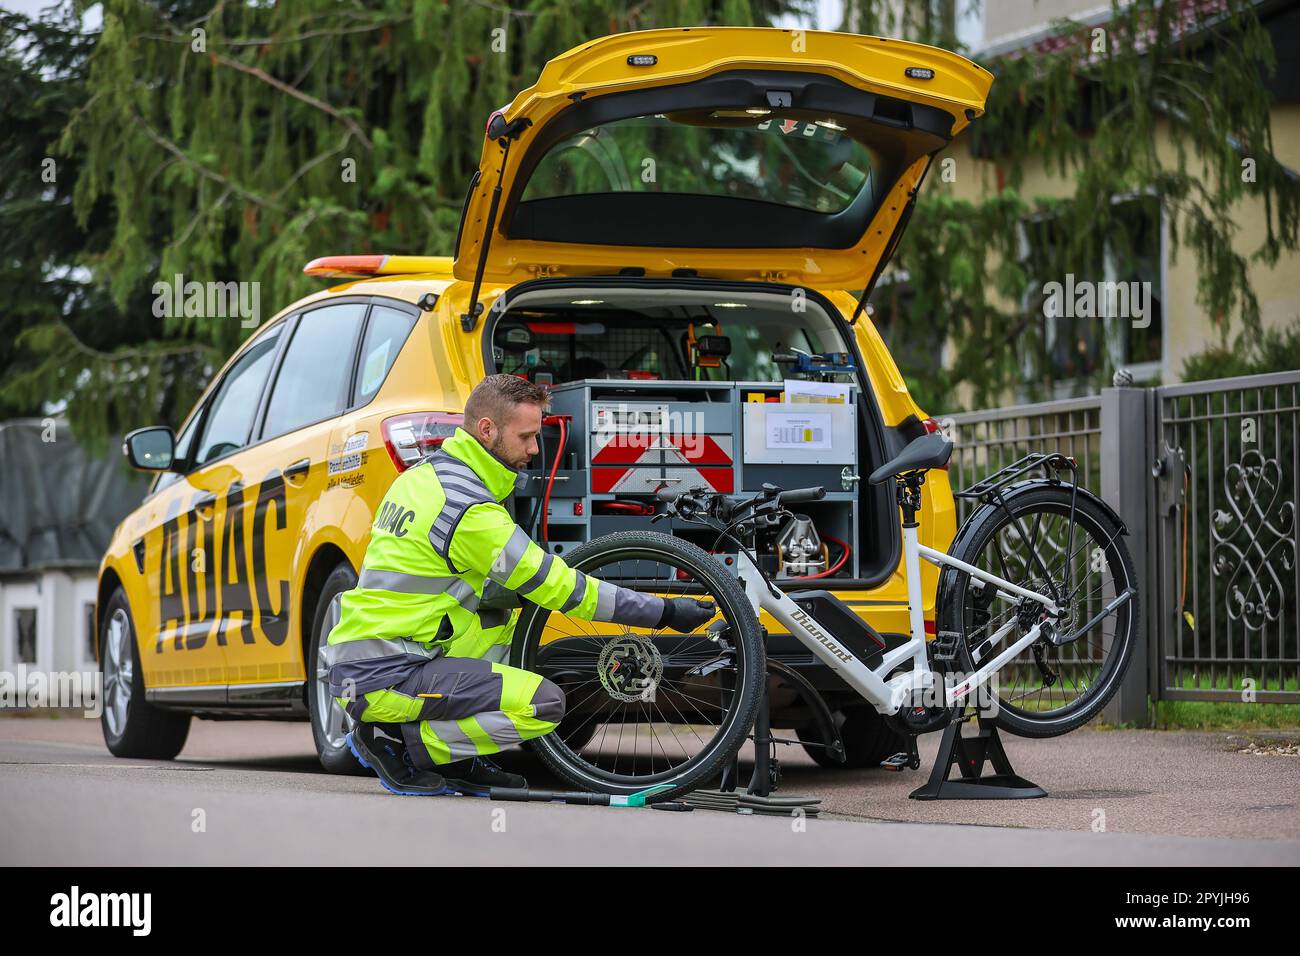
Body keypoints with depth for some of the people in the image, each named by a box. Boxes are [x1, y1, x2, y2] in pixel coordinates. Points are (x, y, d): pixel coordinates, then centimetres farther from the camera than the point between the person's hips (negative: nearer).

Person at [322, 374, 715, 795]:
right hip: (382, 680, -10)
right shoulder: (472, 512, -16)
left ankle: (452, 759, 13)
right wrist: (664, 611, -6)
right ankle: (398, 742, -6)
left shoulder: (425, 473, 12)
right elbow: (558, 588, -12)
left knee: (503, 618, 22)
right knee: (544, 704, -15)